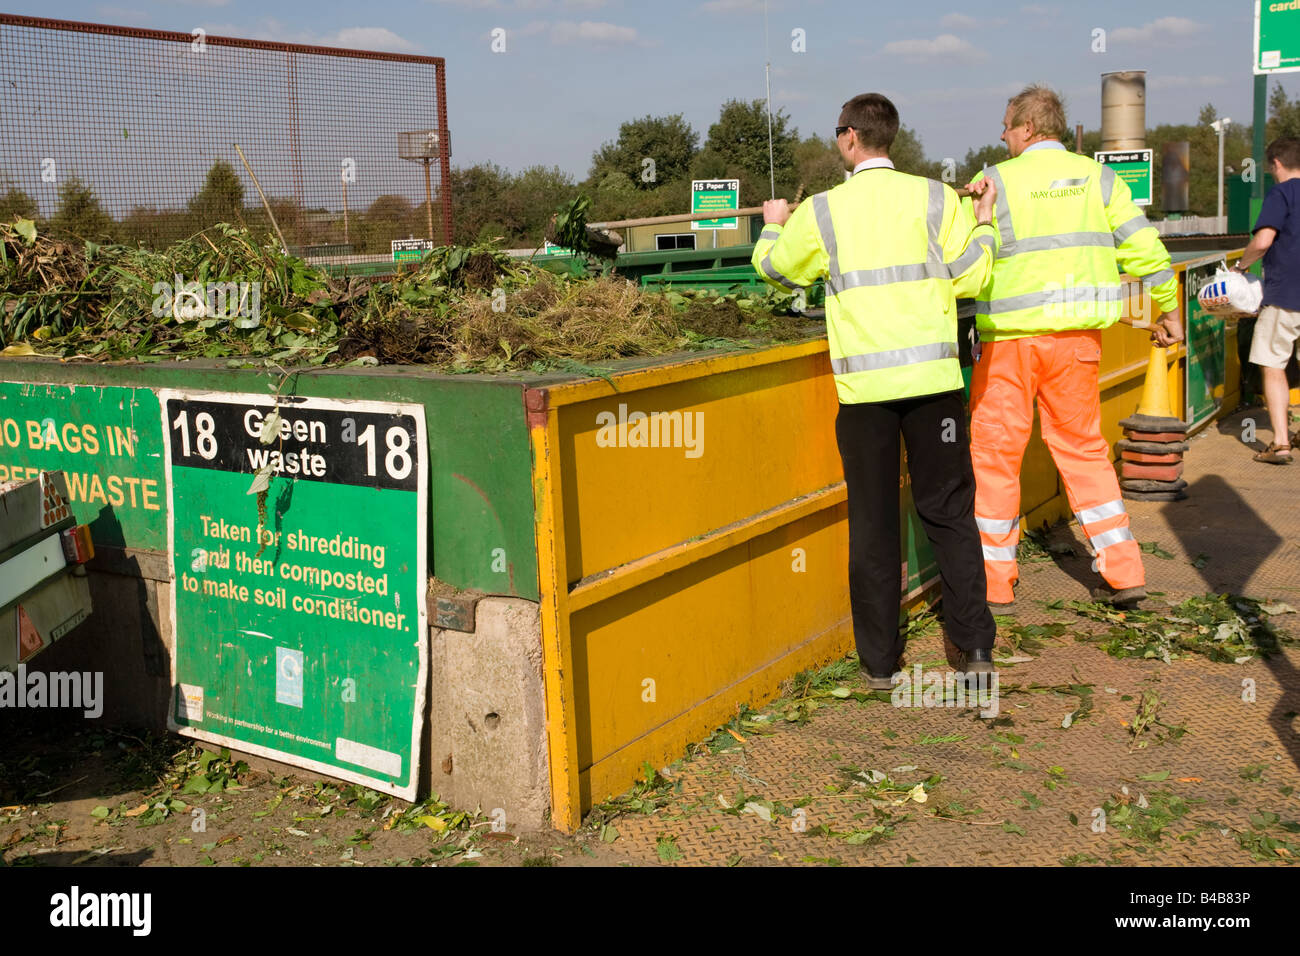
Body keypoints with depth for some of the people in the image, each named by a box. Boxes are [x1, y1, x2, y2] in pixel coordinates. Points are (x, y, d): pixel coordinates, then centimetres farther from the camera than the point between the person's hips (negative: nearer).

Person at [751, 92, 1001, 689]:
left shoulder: (822, 212, 1)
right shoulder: (933, 198, 2)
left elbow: (777, 269, 17)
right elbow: (969, 279, 2)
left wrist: (772, 226, 38)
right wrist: (983, 222, 18)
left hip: (863, 384, -1)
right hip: (931, 376, 1)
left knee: (873, 522, 7)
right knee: (948, 511, 11)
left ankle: (880, 660, 13)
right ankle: (973, 645, 12)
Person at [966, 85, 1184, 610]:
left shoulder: (997, 180, -5)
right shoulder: (1096, 177, 7)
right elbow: (1145, 247, 5)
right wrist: (1168, 310, 16)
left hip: (1011, 336, -4)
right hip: (1078, 334, 5)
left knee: (995, 453, 5)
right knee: (1082, 447, 15)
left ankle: (993, 581, 12)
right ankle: (1123, 572, 14)